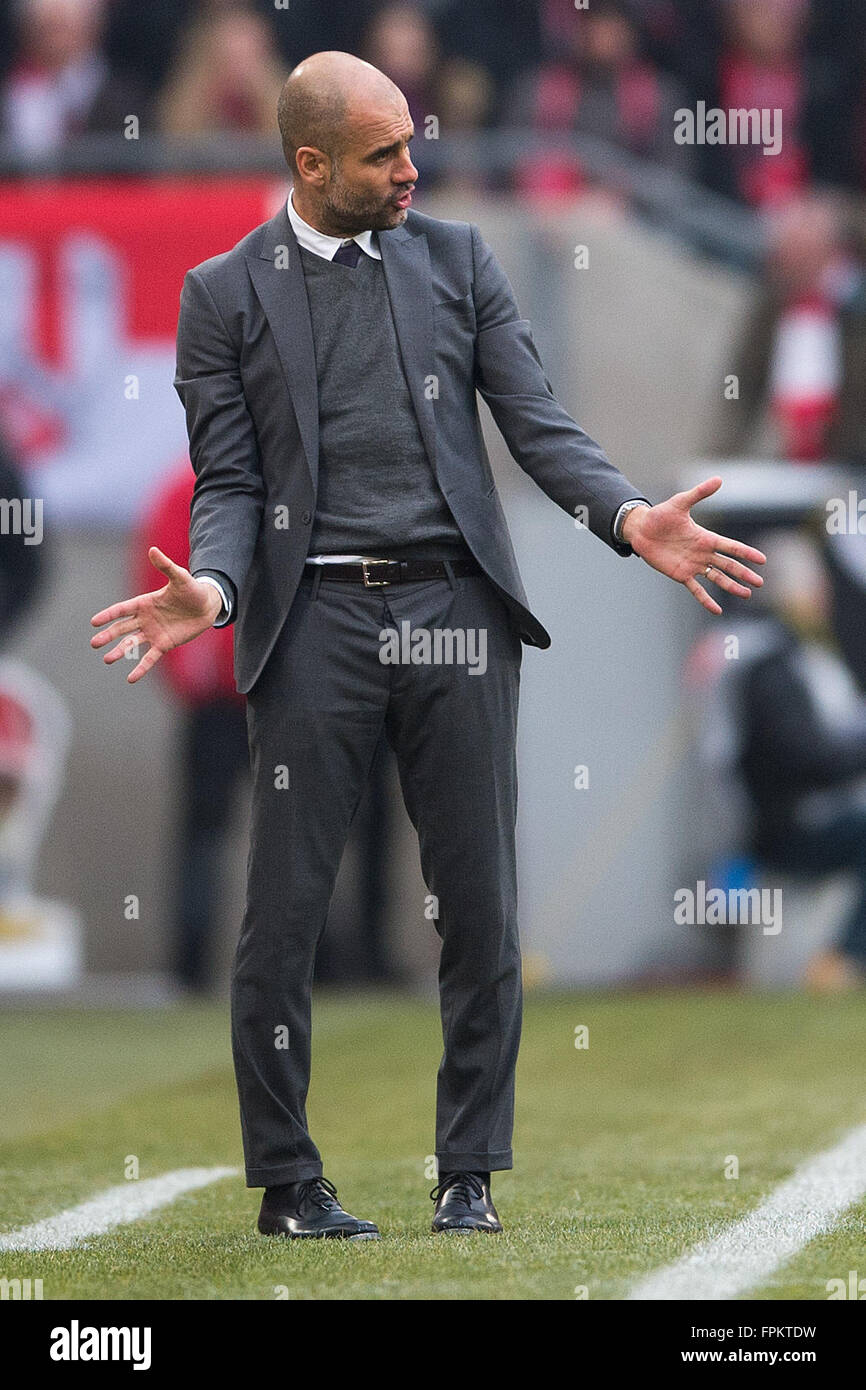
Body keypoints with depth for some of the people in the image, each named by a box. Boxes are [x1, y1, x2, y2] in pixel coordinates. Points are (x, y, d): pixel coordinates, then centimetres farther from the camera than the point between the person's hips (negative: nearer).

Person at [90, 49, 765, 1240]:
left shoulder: (456, 258, 11)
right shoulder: (225, 295, 6)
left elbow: (538, 424, 5)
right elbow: (230, 483, 2)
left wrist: (629, 516, -13)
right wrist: (211, 590, -18)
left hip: (455, 608, 2)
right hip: (316, 619, -2)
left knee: (480, 909, 2)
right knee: (284, 911, -1)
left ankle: (469, 1174, 12)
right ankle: (285, 1181, 9)